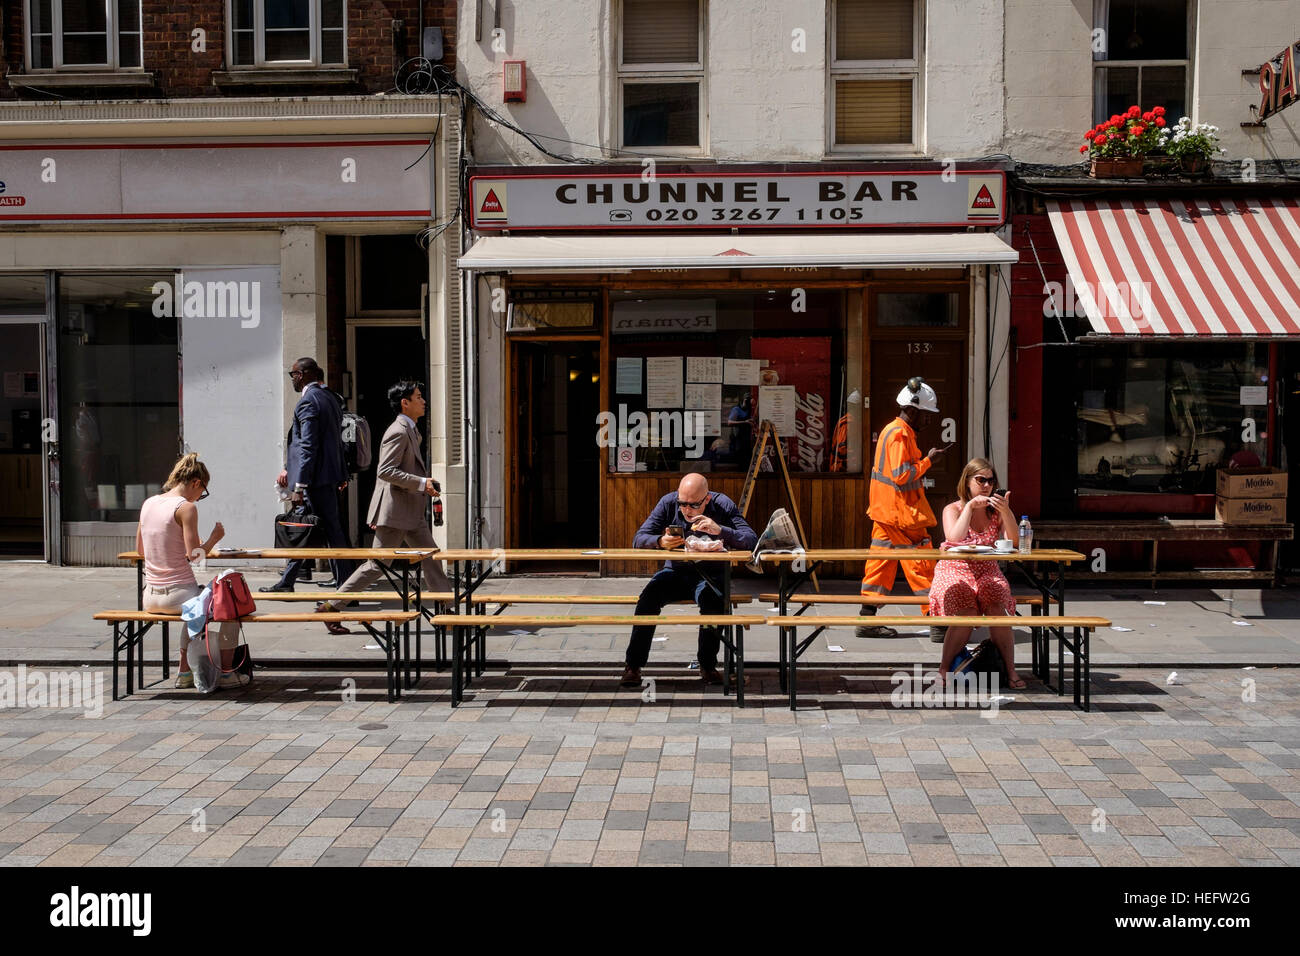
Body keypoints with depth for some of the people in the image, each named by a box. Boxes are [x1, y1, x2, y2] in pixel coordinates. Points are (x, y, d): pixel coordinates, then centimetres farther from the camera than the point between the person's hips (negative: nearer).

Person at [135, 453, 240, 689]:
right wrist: (214, 538, -2)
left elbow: (139, 549, 17)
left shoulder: (148, 503, 7)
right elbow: (194, 555, -19)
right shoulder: (186, 507, -14)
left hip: (150, 597, 8)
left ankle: (185, 671, 37)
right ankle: (225, 673, 18)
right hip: (178, 594, -8)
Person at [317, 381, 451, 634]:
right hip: (395, 511, -10)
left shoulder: (410, 431, 16)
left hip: (411, 513, 10)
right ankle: (330, 607, 5)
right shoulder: (398, 432, -16)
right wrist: (422, 483, -25)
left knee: (430, 559, 8)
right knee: (377, 564, -4)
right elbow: (385, 471, -24)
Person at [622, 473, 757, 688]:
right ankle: (633, 666, -16)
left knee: (711, 597, -34)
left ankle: (708, 666, -14)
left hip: (710, 574, -1)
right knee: (650, 595, -28)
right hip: (675, 572, 2)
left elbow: (752, 541, -18)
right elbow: (638, 539, -7)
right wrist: (660, 541, -29)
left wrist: (720, 530, -33)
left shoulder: (723, 505, -9)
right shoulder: (668, 503, -5)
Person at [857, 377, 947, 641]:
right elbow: (902, 476, -21)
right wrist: (928, 461, -12)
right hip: (903, 514, -10)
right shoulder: (900, 434, -16)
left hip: (885, 511, 10)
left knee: (880, 564, 10)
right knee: (922, 567, -5)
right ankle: (938, 624, -1)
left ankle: (867, 620, 13)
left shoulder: (890, 430, 16)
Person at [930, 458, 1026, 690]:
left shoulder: (996, 511, 10)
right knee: (966, 614, -29)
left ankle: (1010, 670, -16)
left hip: (988, 573, 3)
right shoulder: (953, 509, 2)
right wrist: (970, 506, -17)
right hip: (955, 572, -2)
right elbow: (954, 538, -18)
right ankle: (944, 669, -17)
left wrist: (1006, 512, -17)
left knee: (998, 610, -27)